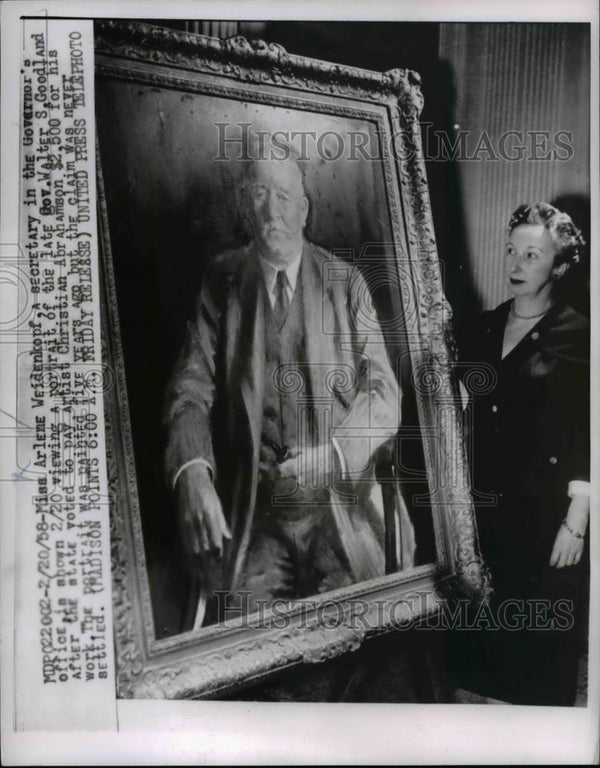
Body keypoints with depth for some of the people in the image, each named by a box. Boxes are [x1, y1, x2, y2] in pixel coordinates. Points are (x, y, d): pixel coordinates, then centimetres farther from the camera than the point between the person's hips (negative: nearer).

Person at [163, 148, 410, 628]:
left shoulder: (346, 283, 2)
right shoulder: (222, 283, 2)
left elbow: (383, 392, -1)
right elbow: (192, 388, -5)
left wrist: (333, 453, -18)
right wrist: (192, 471, -22)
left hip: (340, 511, 1)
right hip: (250, 515, 0)